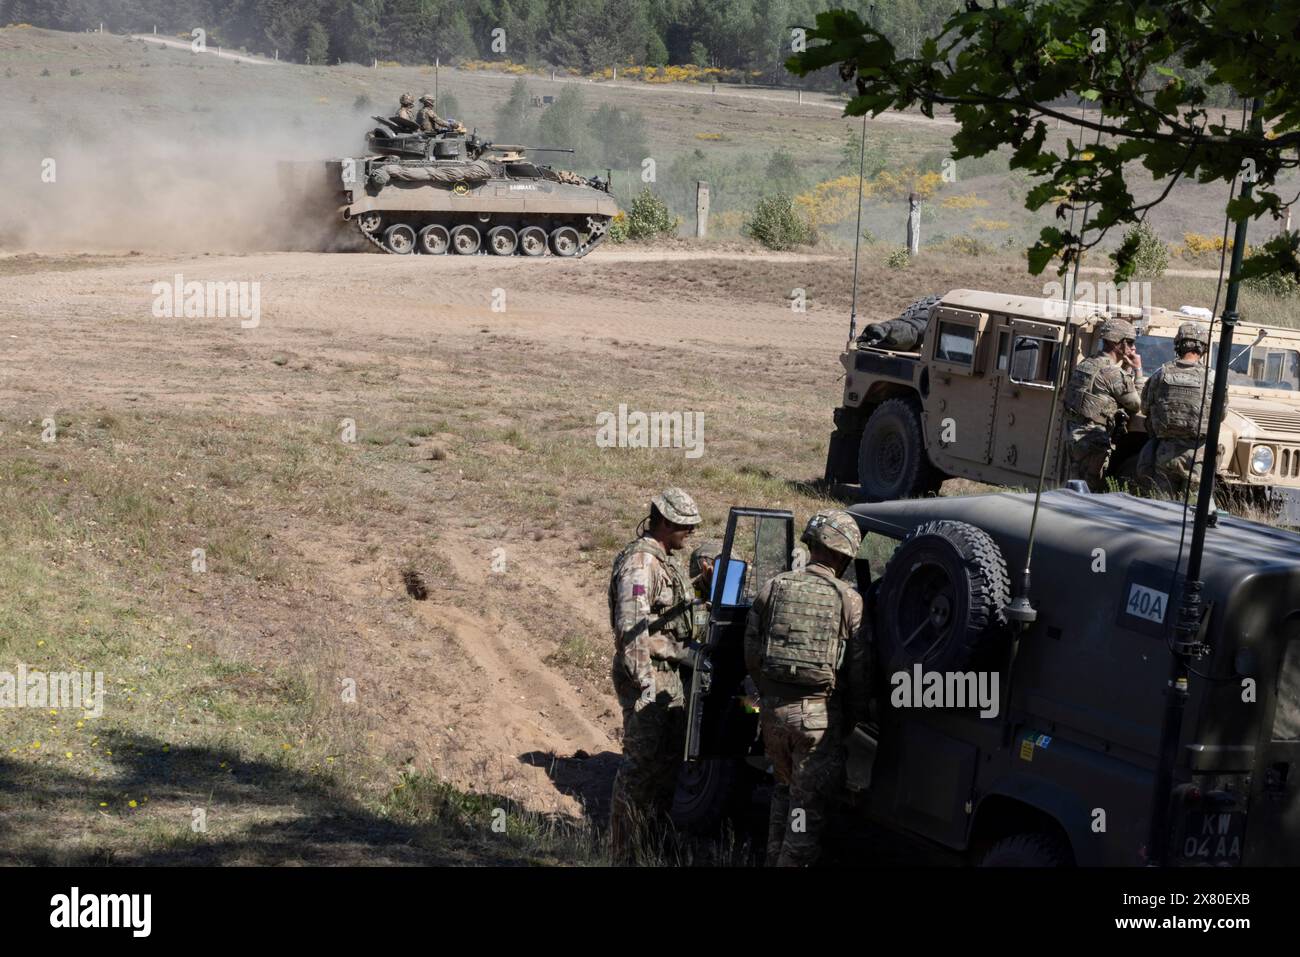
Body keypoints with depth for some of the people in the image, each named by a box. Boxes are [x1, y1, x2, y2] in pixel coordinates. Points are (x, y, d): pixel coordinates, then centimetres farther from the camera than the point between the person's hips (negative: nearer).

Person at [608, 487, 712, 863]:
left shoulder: (666, 558, 13)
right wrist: (644, 684, -26)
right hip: (647, 675, -10)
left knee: (670, 758, 17)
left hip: (670, 673, 10)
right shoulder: (639, 563, -18)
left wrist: (699, 583, 10)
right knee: (641, 763, -5)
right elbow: (632, 629, -24)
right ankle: (624, 852, 1)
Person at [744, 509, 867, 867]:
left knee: (784, 787, 24)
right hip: (819, 714, -4)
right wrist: (856, 718, 7)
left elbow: (751, 656, 4)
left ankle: (775, 858, 31)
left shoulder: (772, 589, 1)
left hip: (773, 707, 4)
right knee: (808, 800, 6)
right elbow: (859, 669, -6)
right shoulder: (848, 600, -8)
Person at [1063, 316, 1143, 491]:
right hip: (1094, 440, -9)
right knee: (1094, 489, -5)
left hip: (1074, 435, 9)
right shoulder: (1113, 373, -15)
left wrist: (1128, 370, 15)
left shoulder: (1085, 364, 13)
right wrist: (1138, 371, 1)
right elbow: (1136, 405, -6)